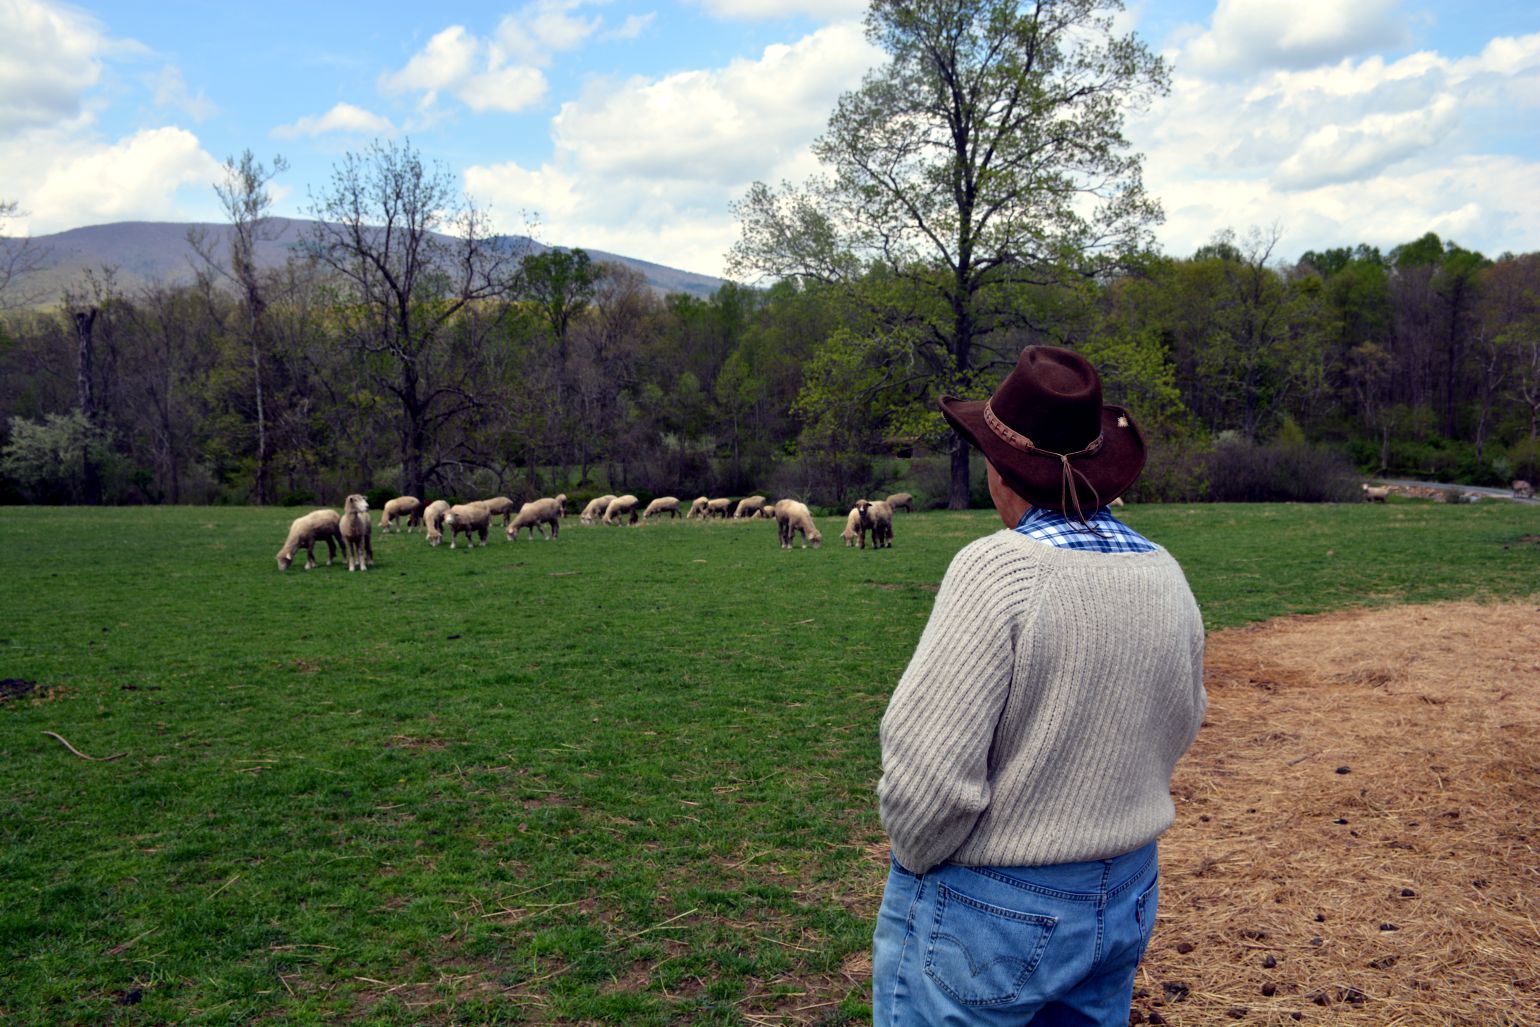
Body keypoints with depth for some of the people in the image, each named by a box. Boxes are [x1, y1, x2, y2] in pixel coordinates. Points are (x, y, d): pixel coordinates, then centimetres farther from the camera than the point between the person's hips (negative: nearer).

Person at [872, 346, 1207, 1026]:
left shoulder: (997, 570, -24)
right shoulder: (1166, 576, -3)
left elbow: (925, 767, -26)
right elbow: (1178, 730, 11)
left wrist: (915, 862, -7)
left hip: (988, 916, -6)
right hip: (1129, 899, 7)